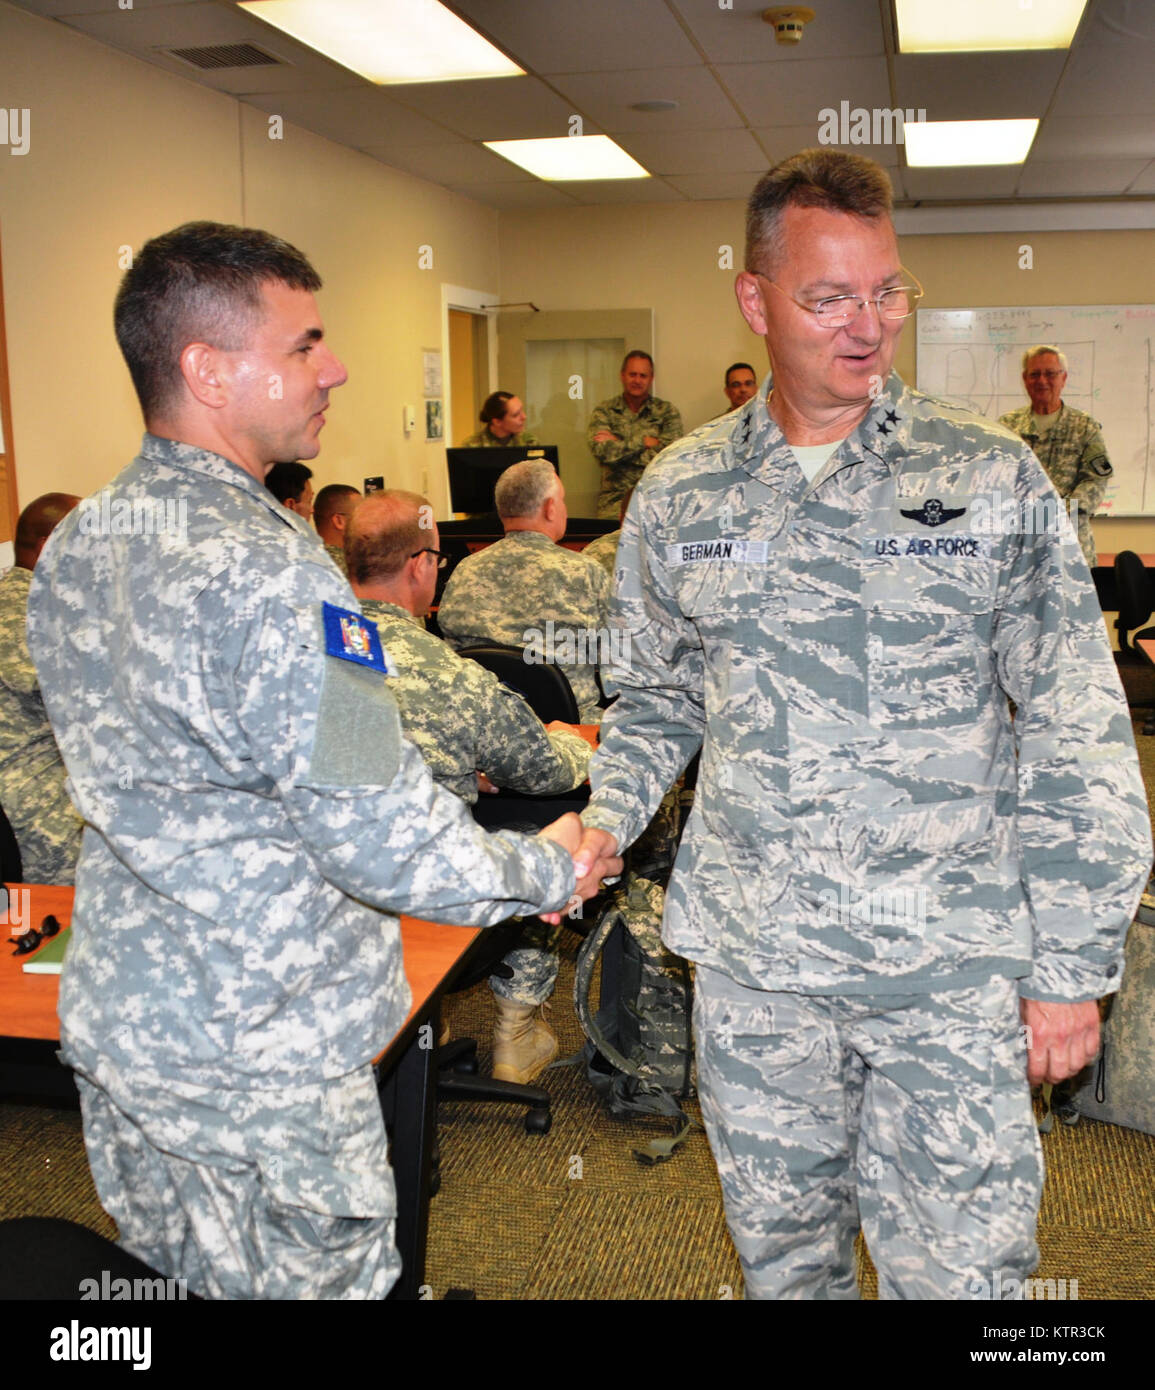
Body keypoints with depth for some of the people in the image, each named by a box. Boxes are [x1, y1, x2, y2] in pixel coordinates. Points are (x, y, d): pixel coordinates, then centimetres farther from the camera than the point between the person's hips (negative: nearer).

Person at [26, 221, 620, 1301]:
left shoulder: (70, 547, 4)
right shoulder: (264, 578, -27)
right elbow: (388, 844, -25)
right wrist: (546, 868, -8)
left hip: (115, 1016, 9)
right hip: (256, 1063, -8)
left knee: (168, 1282, 23)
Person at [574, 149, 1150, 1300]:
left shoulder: (990, 477, -5)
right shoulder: (679, 495, 3)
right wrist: (606, 822, -3)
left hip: (955, 969, -2)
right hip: (752, 962, 3)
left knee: (961, 1267, 7)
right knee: (780, 1248, 19)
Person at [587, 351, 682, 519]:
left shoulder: (667, 412, 9)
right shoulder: (604, 411, 9)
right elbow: (601, 452, -9)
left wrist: (619, 446, -5)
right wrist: (643, 441, -6)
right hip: (616, 497, 0)